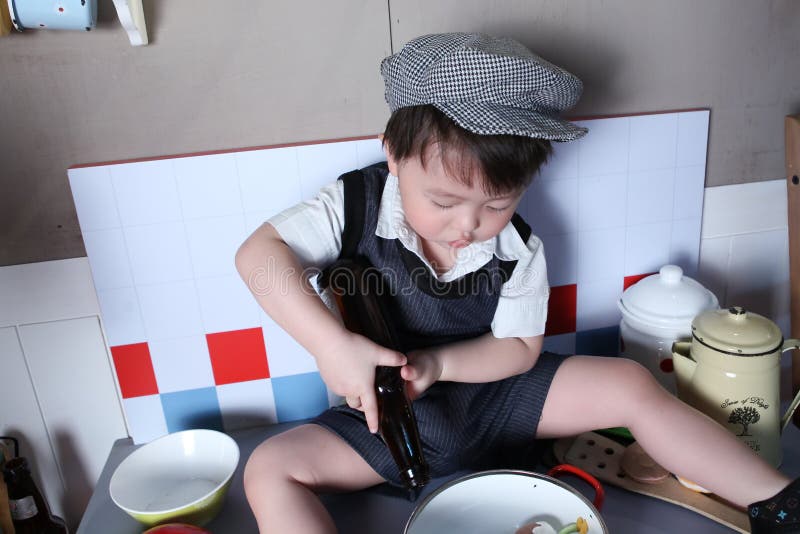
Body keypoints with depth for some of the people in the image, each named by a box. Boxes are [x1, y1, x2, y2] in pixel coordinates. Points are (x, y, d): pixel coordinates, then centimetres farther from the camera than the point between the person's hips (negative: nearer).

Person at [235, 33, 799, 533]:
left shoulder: (519, 252, -15)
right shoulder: (357, 207, -20)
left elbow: (520, 346, -7)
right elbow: (260, 255, -27)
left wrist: (439, 363, -25)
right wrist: (331, 344, -40)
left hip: (490, 396, 1)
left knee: (630, 384, -10)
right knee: (270, 470, -22)